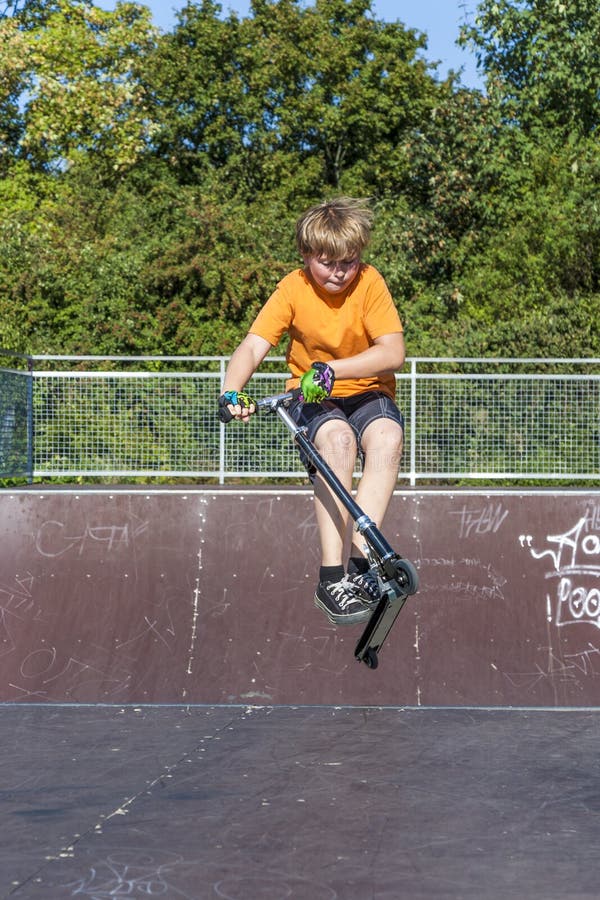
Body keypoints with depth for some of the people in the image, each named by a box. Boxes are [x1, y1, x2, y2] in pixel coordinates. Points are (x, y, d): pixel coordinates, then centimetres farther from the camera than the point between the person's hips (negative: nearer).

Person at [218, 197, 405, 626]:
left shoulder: (370, 283, -10)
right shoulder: (294, 289, -8)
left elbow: (393, 352, -19)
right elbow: (253, 346, -17)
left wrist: (332, 370, -32)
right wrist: (231, 391, -37)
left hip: (368, 393, 1)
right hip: (313, 399, -1)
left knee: (387, 436, -35)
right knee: (337, 438, -35)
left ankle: (360, 563, -36)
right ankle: (331, 577, -37)